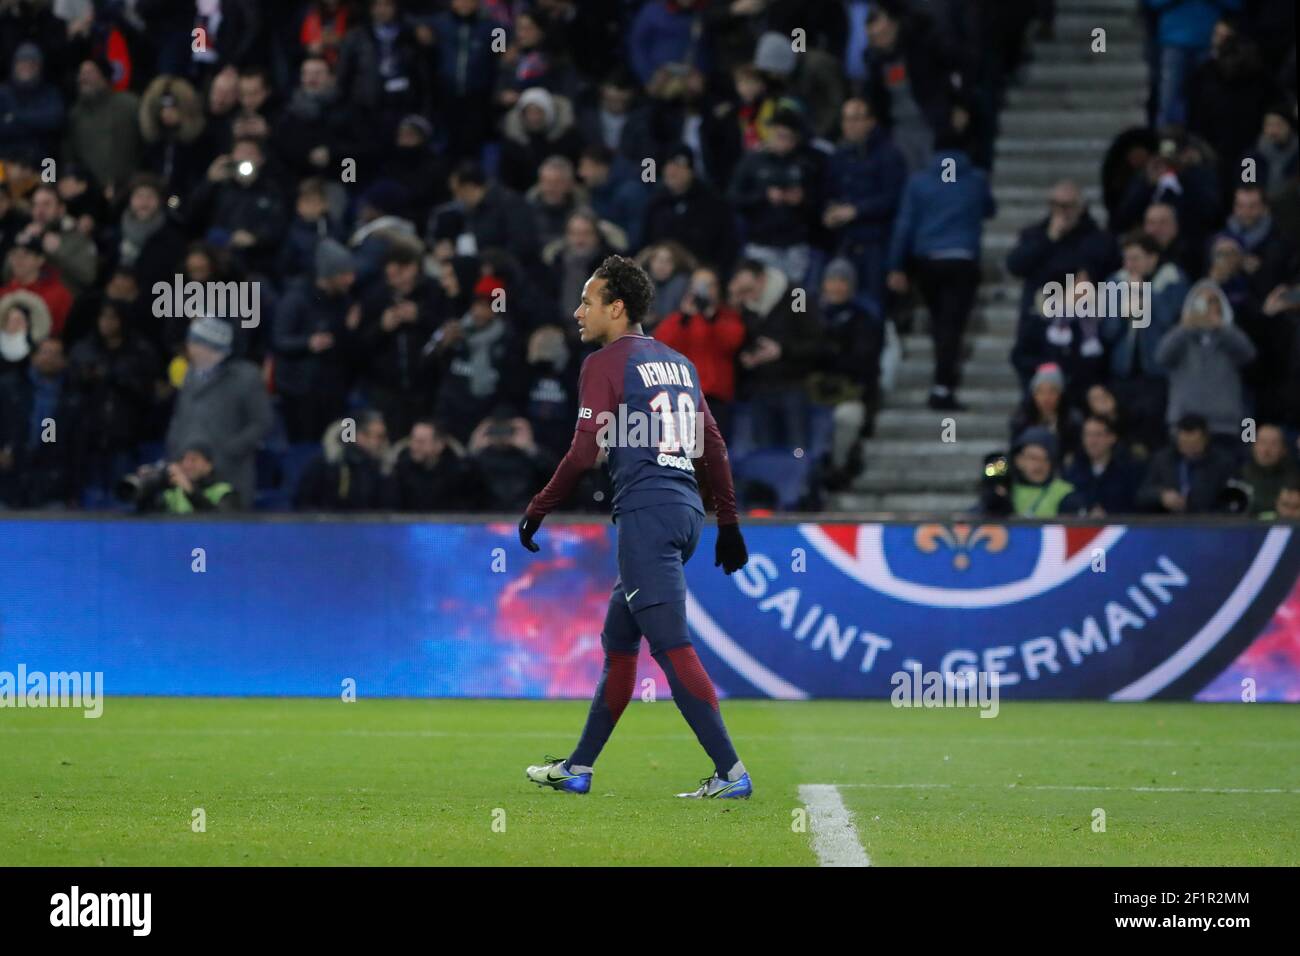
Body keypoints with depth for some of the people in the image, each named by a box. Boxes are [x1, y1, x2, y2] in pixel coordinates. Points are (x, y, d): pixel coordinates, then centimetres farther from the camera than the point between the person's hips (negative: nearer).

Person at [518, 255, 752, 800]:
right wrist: (728, 523, 21)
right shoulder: (678, 363, 18)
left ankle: (730, 772, -18)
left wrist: (538, 509, -2)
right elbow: (714, 448, 18)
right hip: (687, 509, 9)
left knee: (672, 647, -11)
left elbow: (585, 452, -12)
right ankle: (578, 769, 22)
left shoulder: (605, 364, -5)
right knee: (617, 641, 16)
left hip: (646, 511, -9)